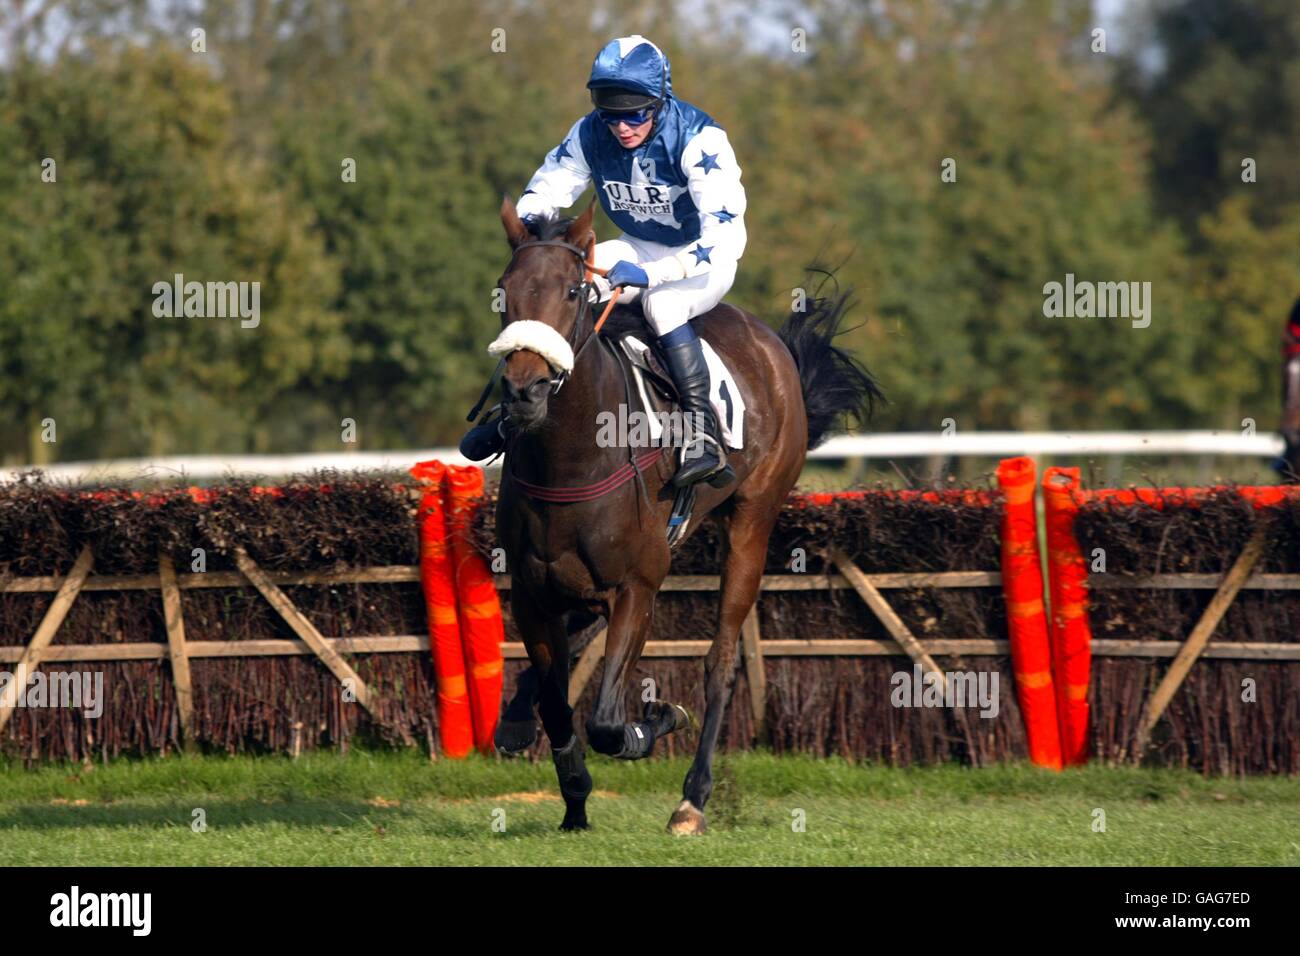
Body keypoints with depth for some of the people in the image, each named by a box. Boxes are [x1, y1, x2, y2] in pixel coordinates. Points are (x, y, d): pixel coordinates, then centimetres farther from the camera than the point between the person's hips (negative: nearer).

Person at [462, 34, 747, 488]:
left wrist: (653, 275, -44)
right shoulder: (590, 135, -13)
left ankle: (704, 432, -35)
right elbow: (544, 190, 0)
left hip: (705, 255, -6)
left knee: (662, 303, -37)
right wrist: (528, 226, -26)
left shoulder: (698, 139, -30)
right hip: (637, 248, 6)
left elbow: (724, 231, -36)